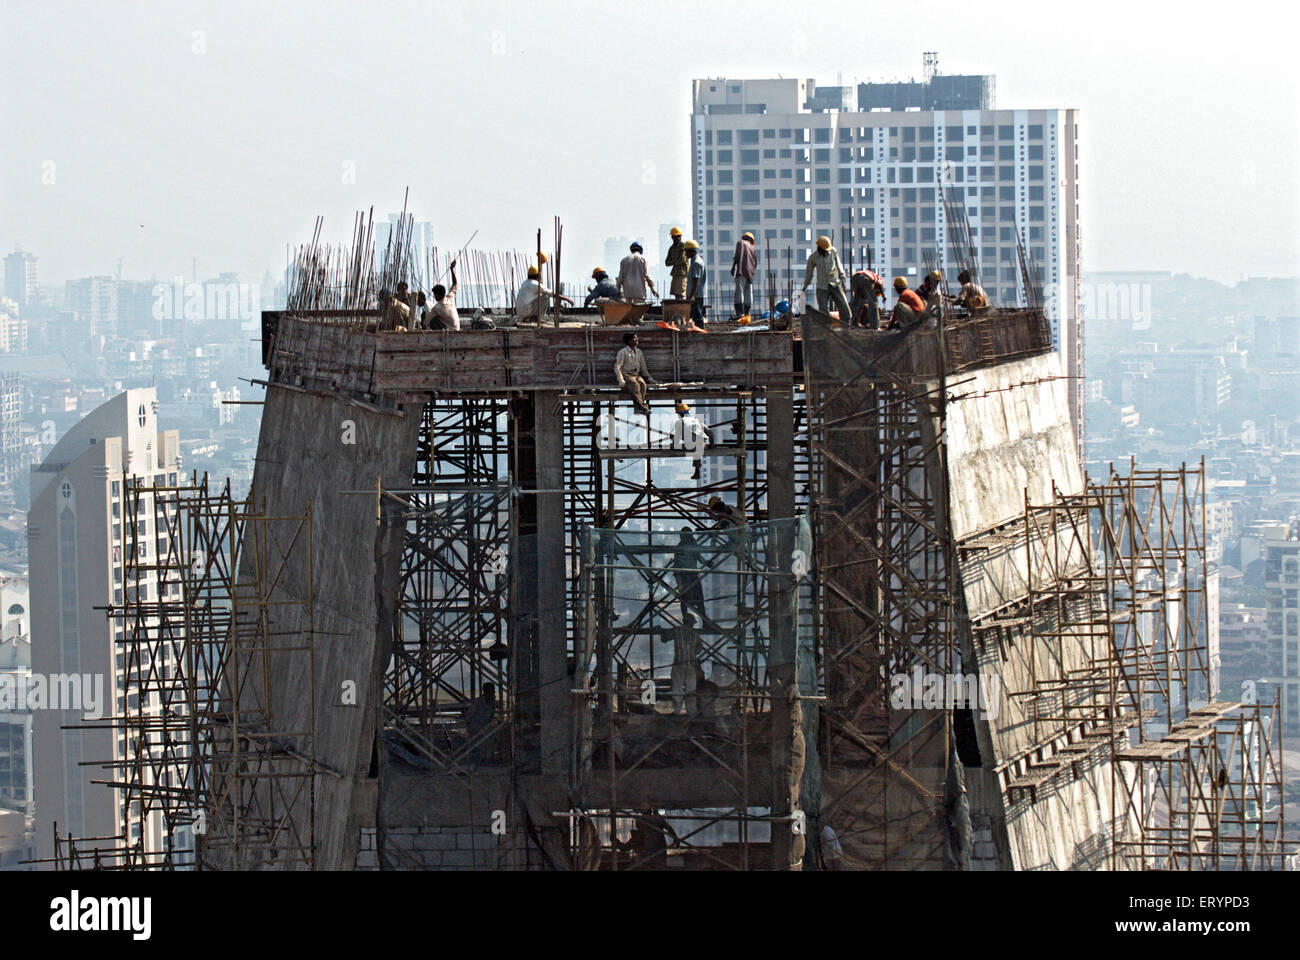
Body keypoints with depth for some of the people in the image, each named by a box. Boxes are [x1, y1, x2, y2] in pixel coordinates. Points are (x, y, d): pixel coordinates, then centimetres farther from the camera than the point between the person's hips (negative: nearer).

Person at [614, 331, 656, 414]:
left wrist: (649, 378, 19)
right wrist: (621, 381, -17)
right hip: (626, 375, -5)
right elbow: (617, 367, -6)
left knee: (642, 383, -31)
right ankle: (642, 407, -47)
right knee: (635, 385, -36)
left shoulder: (639, 352, 15)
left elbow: (643, 367, 24)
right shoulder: (623, 352, -2)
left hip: (636, 375, 5)